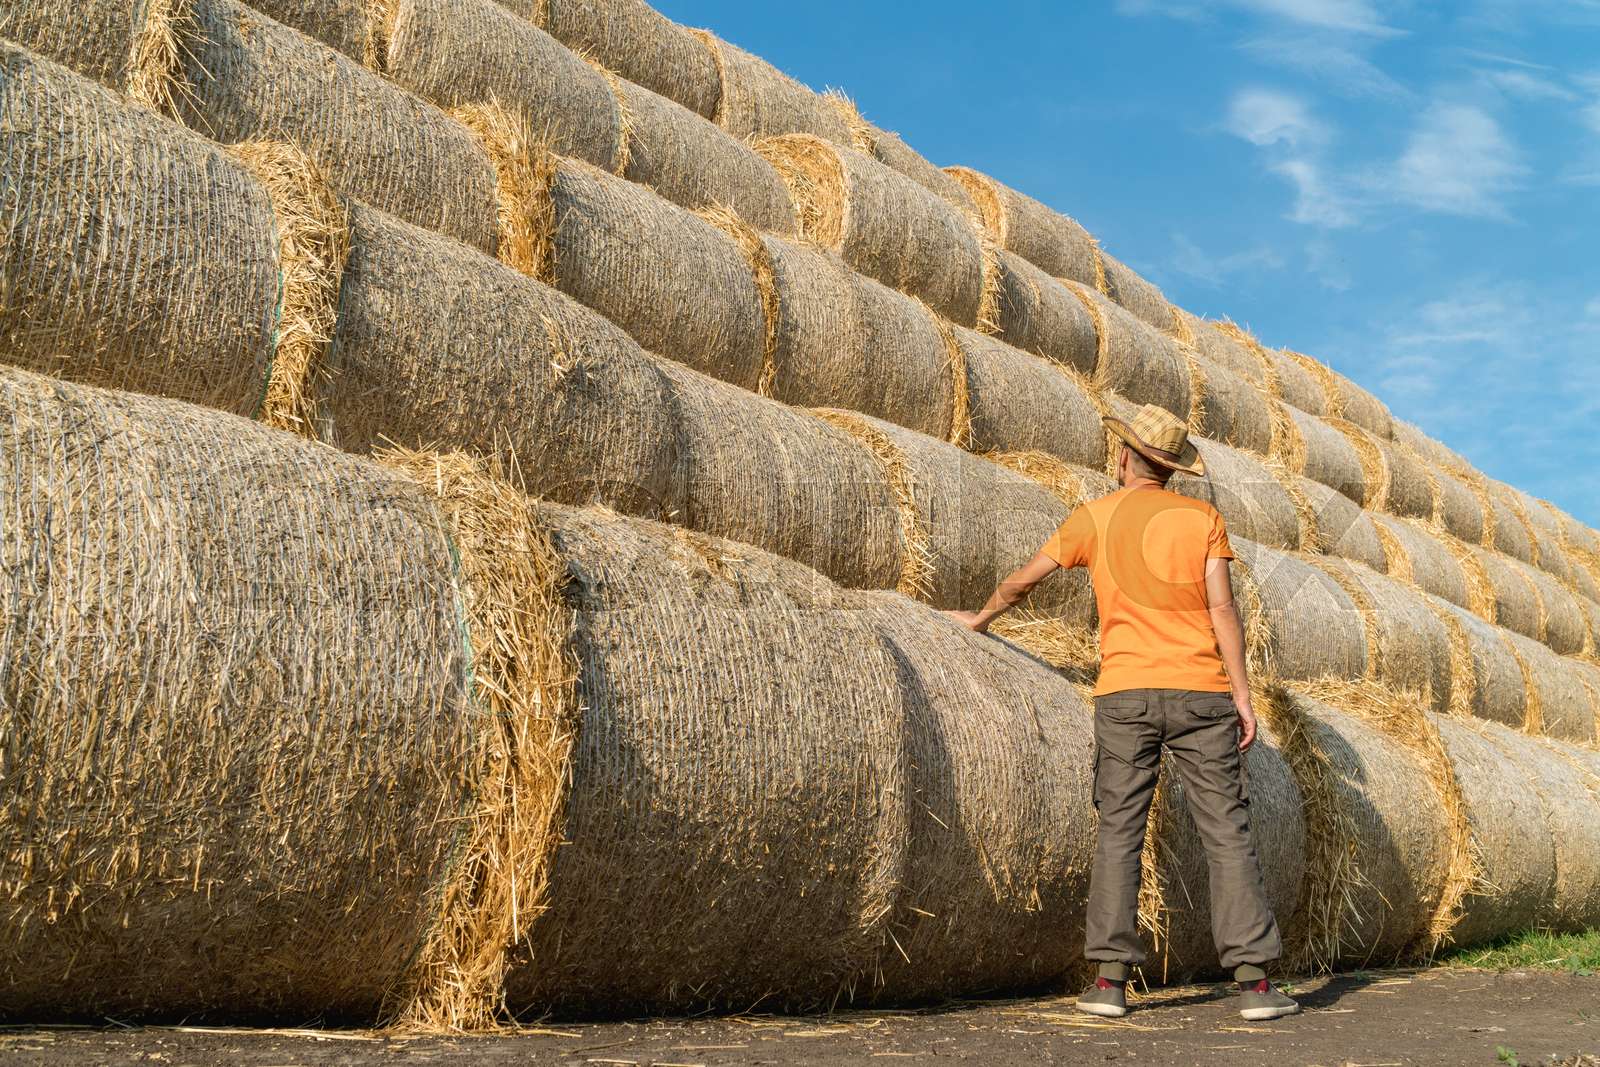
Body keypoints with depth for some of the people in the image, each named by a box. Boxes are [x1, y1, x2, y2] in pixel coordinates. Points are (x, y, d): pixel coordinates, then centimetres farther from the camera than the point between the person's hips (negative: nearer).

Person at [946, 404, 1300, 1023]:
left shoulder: (1094, 518, 8)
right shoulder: (1202, 518, 5)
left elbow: (1023, 580, 18)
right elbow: (1222, 609, -3)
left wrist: (983, 616, 36)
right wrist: (1242, 696, -1)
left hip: (1124, 692, 0)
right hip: (1201, 692, 0)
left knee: (1119, 831, 5)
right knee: (1227, 832, 2)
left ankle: (1110, 978, 1)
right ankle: (1254, 982, -2)